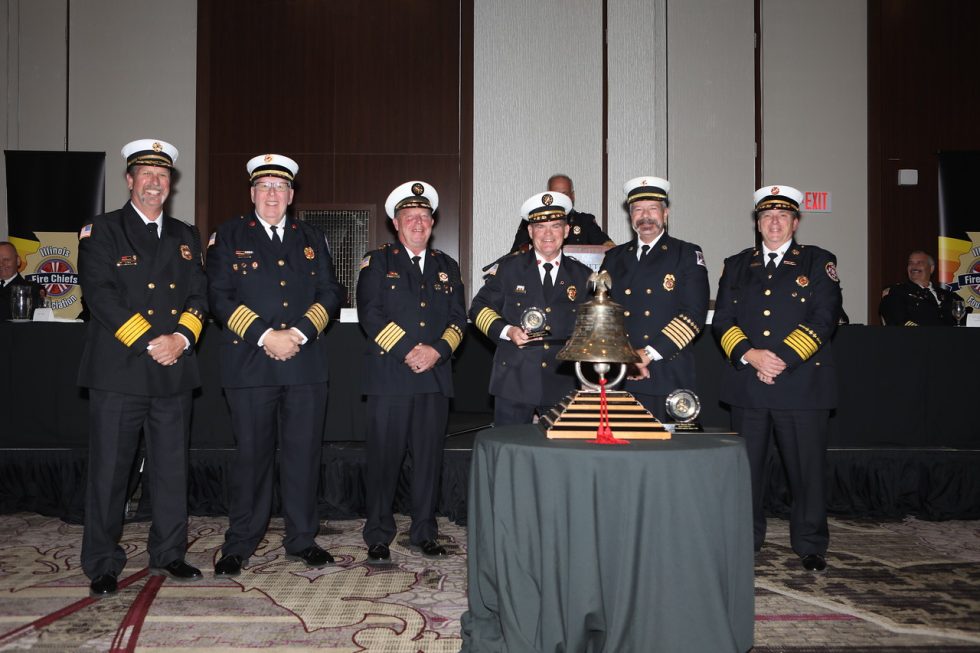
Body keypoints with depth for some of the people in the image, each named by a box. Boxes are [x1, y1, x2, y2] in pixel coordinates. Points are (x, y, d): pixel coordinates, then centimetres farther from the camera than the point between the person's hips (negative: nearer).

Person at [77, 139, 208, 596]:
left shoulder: (185, 236, 16)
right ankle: (102, 566, 16)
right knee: (109, 471, 2)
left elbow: (198, 296, 10)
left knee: (171, 468, 10)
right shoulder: (101, 230, 3)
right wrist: (149, 342, -15)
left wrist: (181, 338, -9)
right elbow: (99, 294, -8)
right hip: (118, 370, -4)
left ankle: (169, 555, 23)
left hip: (174, 371, 4)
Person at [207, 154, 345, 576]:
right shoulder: (228, 237, 9)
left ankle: (302, 541, 18)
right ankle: (239, 546, 17)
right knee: (251, 455, 3)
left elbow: (331, 293, 8)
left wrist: (298, 333, -8)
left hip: (306, 363, 2)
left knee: (304, 453, 5)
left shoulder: (312, 239, 15)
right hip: (249, 363, -2)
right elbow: (220, 297, -1)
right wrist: (266, 336, -12)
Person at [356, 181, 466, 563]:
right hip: (389, 375, -3)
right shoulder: (377, 262, 7)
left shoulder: (447, 267, 18)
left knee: (429, 457, 7)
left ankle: (424, 533, 19)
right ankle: (378, 537, 11)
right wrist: (408, 351, -12)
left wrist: (437, 351, -7)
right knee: (384, 457, -1)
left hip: (435, 376, 3)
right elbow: (369, 314, -5)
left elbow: (458, 318, 11)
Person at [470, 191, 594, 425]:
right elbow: (479, 308, 7)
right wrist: (507, 331, -10)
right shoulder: (507, 268, 6)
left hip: (564, 387, 1)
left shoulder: (583, 276, 10)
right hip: (513, 382, -1)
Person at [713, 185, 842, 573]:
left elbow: (823, 319, -4)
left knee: (807, 468, 3)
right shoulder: (737, 265, 15)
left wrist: (783, 359, -14)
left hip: (802, 383, -2)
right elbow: (722, 320, 7)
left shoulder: (818, 262, 7)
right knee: (745, 466, 7)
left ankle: (810, 545, 19)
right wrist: (750, 355, -10)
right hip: (747, 384, 2)